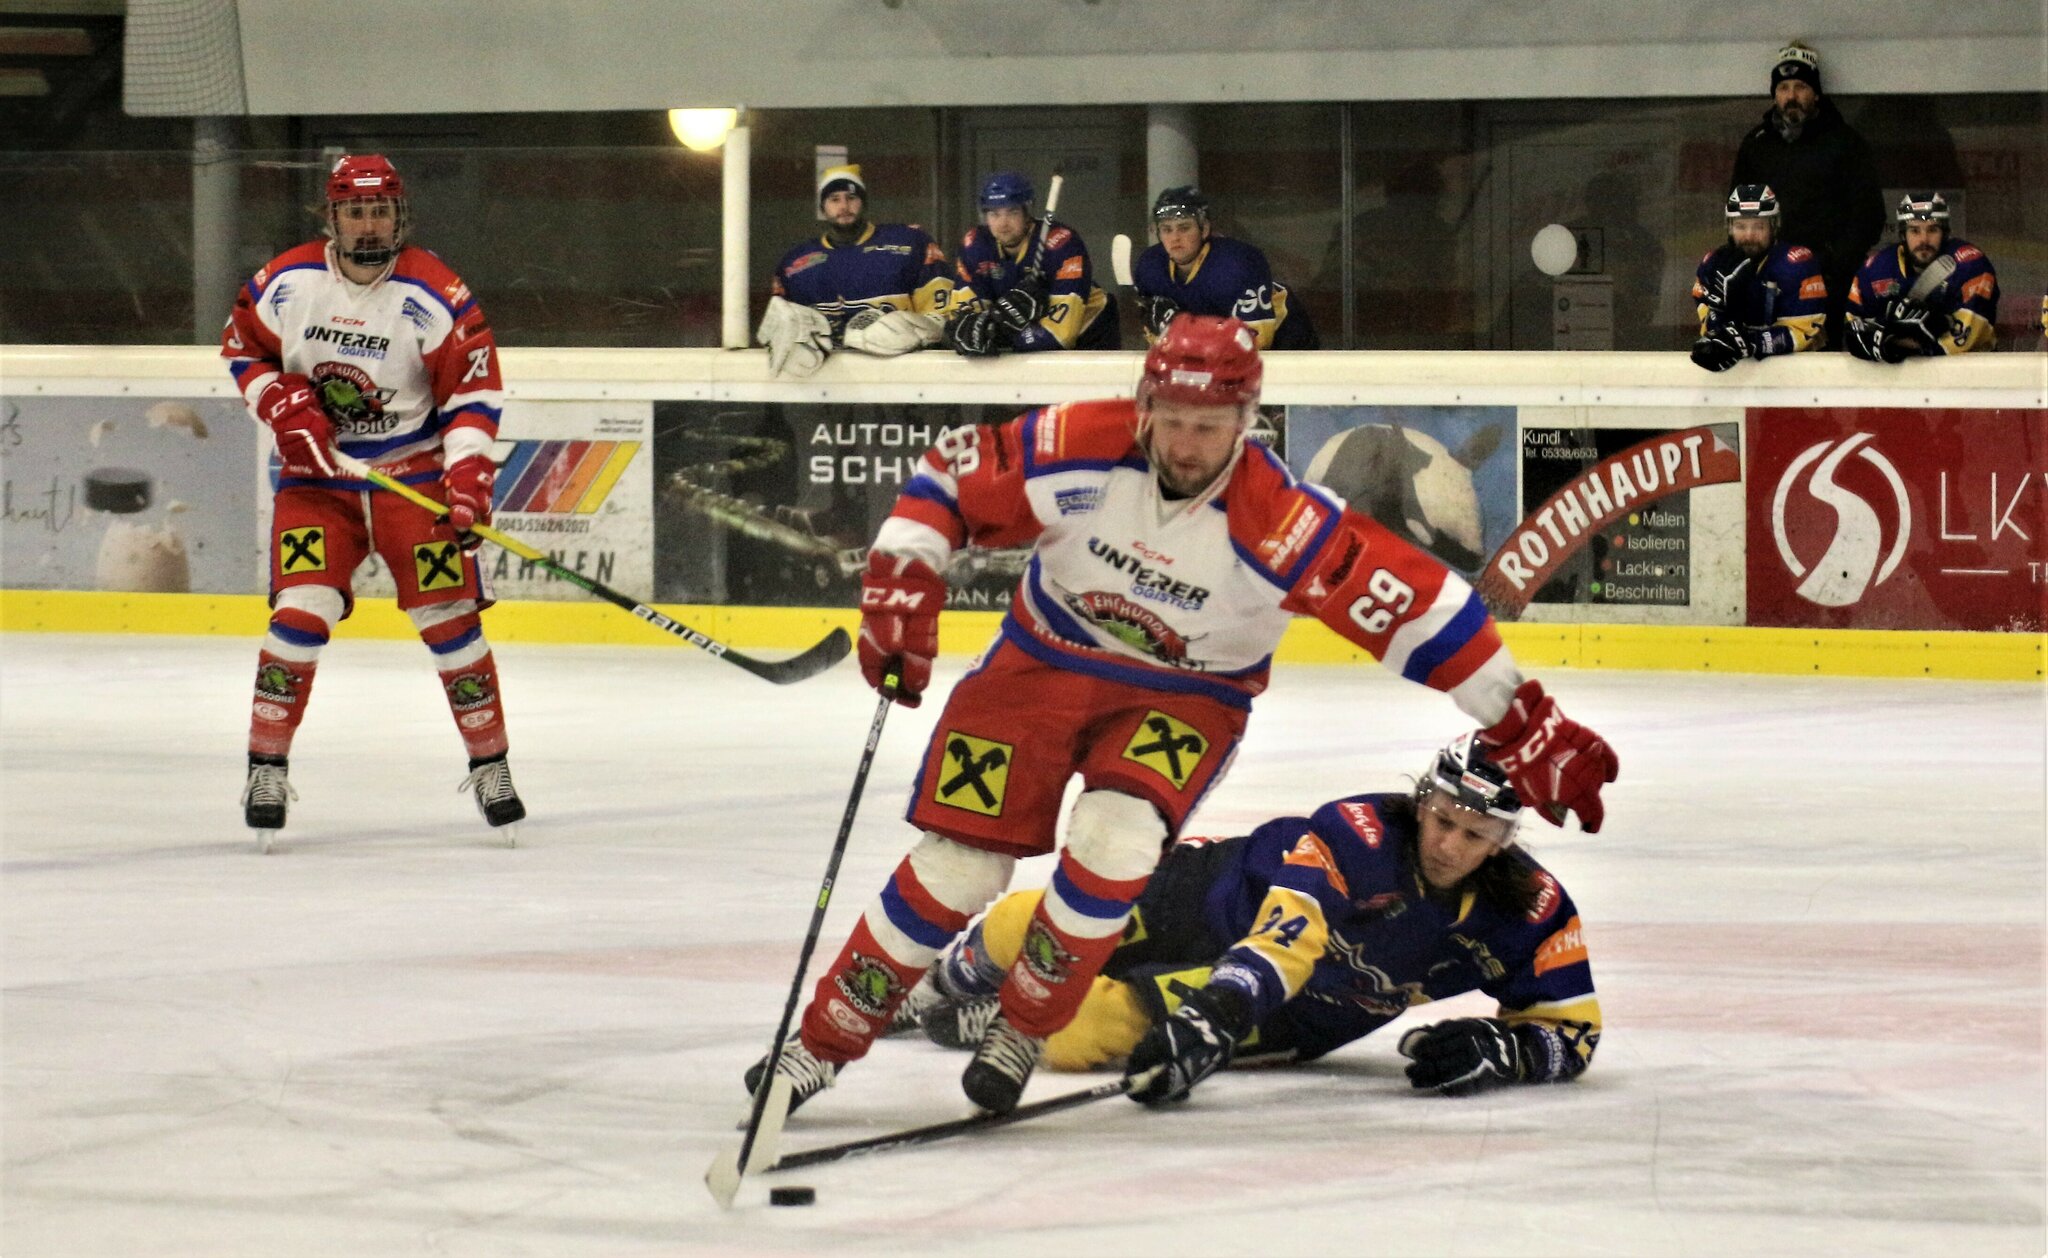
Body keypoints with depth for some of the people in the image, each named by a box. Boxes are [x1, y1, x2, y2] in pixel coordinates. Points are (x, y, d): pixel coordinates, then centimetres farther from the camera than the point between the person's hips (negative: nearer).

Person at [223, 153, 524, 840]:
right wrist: (283, 404, -8)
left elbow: (475, 385, -10)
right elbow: (241, 347, 9)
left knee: (449, 616, -3)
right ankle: (267, 766, -1)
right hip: (316, 474, 1)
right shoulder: (287, 283, -5)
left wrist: (466, 475, -20)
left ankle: (489, 763, 11)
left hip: (414, 471, -1)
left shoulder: (434, 294, -12)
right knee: (300, 614, -12)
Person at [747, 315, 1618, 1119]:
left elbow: (1417, 607, -25)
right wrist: (899, 589, -21)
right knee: (957, 868, -7)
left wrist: (1523, 728, -24)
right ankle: (825, 1042, 9)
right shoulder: (1080, 451, -24)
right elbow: (947, 477, -11)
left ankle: (1023, 1031, -2)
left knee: (1114, 841, -27)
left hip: (1185, 697, -1)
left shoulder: (1280, 523, -28)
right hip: (1045, 662, 1)